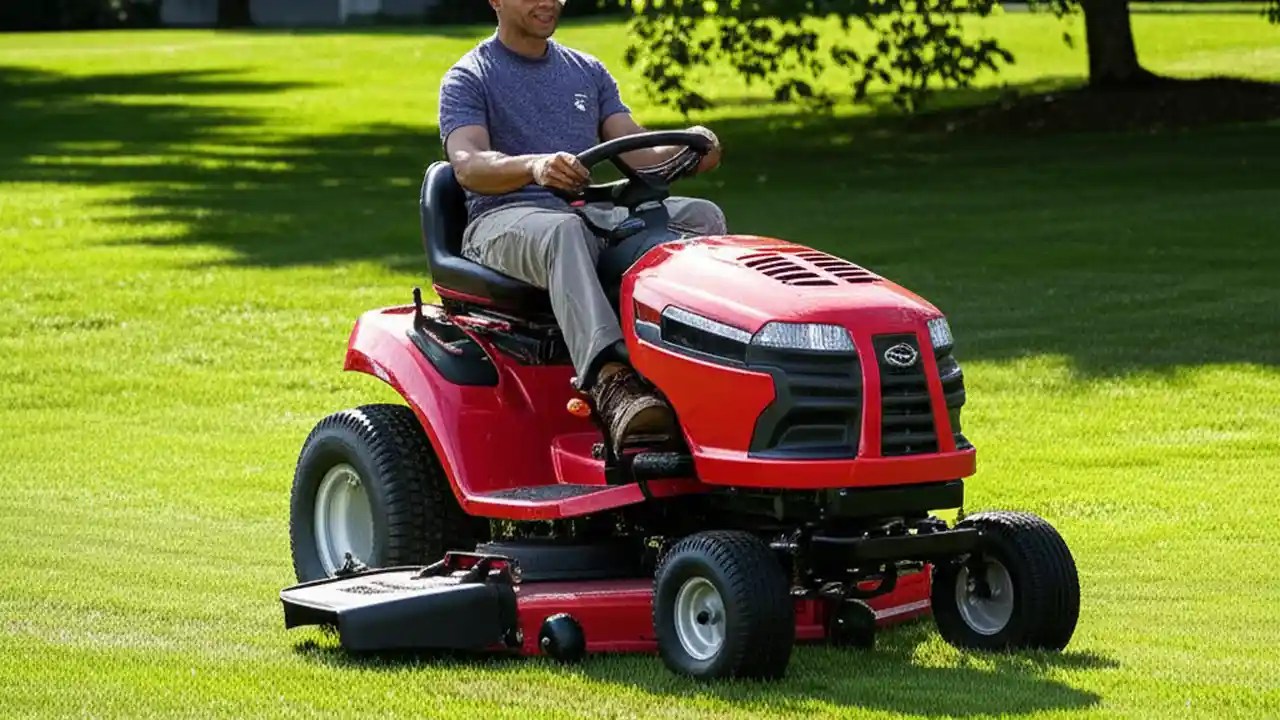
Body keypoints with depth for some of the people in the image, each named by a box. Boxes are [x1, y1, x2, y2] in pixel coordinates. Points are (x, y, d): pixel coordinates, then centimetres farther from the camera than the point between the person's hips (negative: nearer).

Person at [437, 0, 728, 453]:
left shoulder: (589, 73, 22)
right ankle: (610, 384, -59)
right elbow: (467, 165, -14)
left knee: (701, 216, -21)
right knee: (563, 231, -41)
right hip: (504, 221, -5)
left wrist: (688, 151, -14)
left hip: (593, 214, 5)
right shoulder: (468, 79, 5)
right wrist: (534, 166, -36)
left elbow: (637, 151, 10)